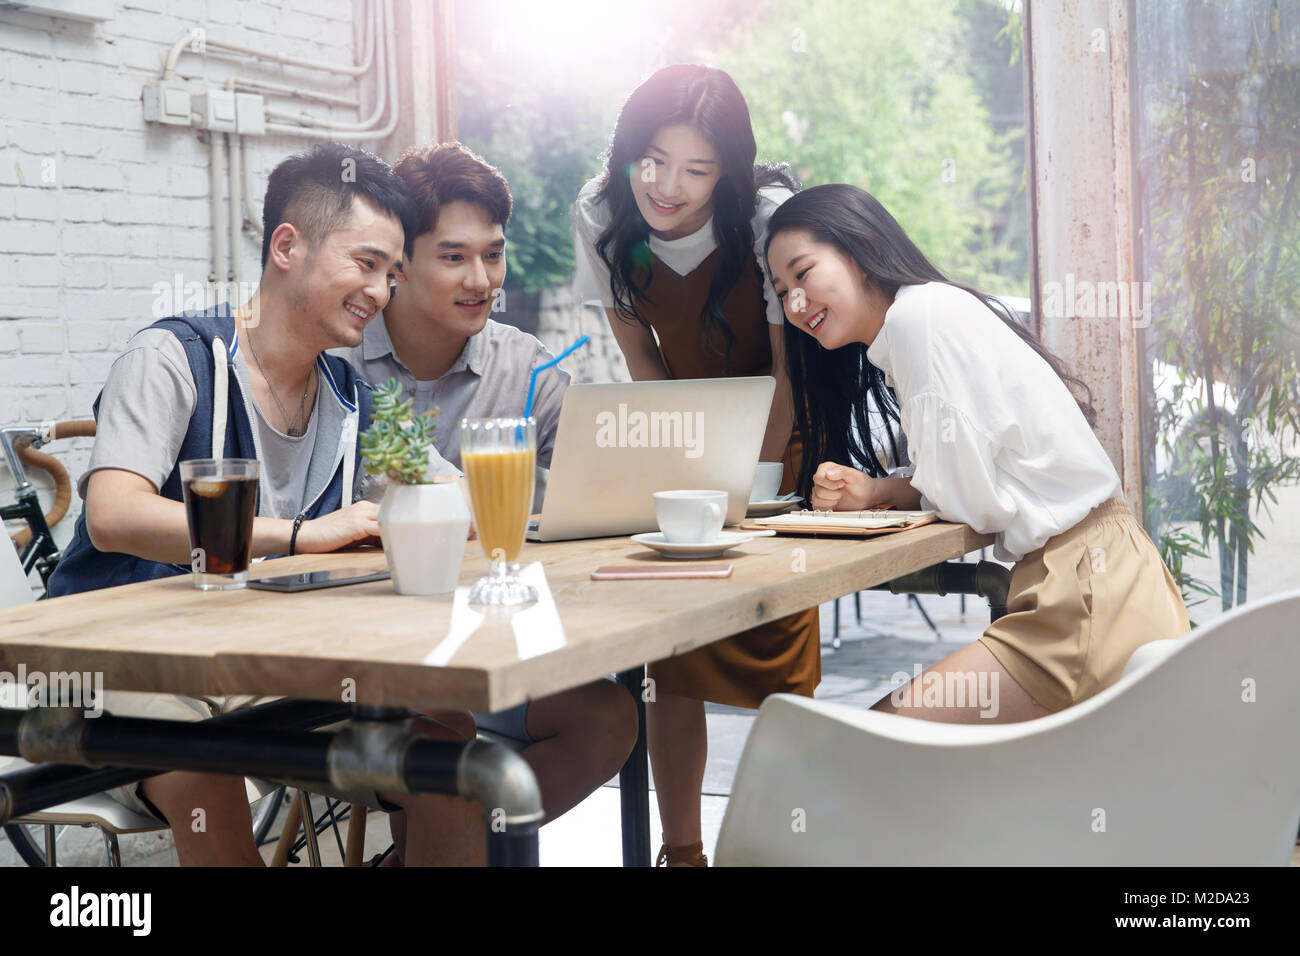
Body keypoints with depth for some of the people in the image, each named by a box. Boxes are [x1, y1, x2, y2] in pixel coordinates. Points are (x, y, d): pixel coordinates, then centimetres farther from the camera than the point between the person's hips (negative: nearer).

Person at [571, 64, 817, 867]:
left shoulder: (768, 216, -25)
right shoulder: (602, 216, -15)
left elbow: (790, 370, -16)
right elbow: (640, 356, -4)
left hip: (781, 437, -3)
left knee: (778, 651, -8)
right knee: (674, 654, -4)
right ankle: (681, 849, 5)